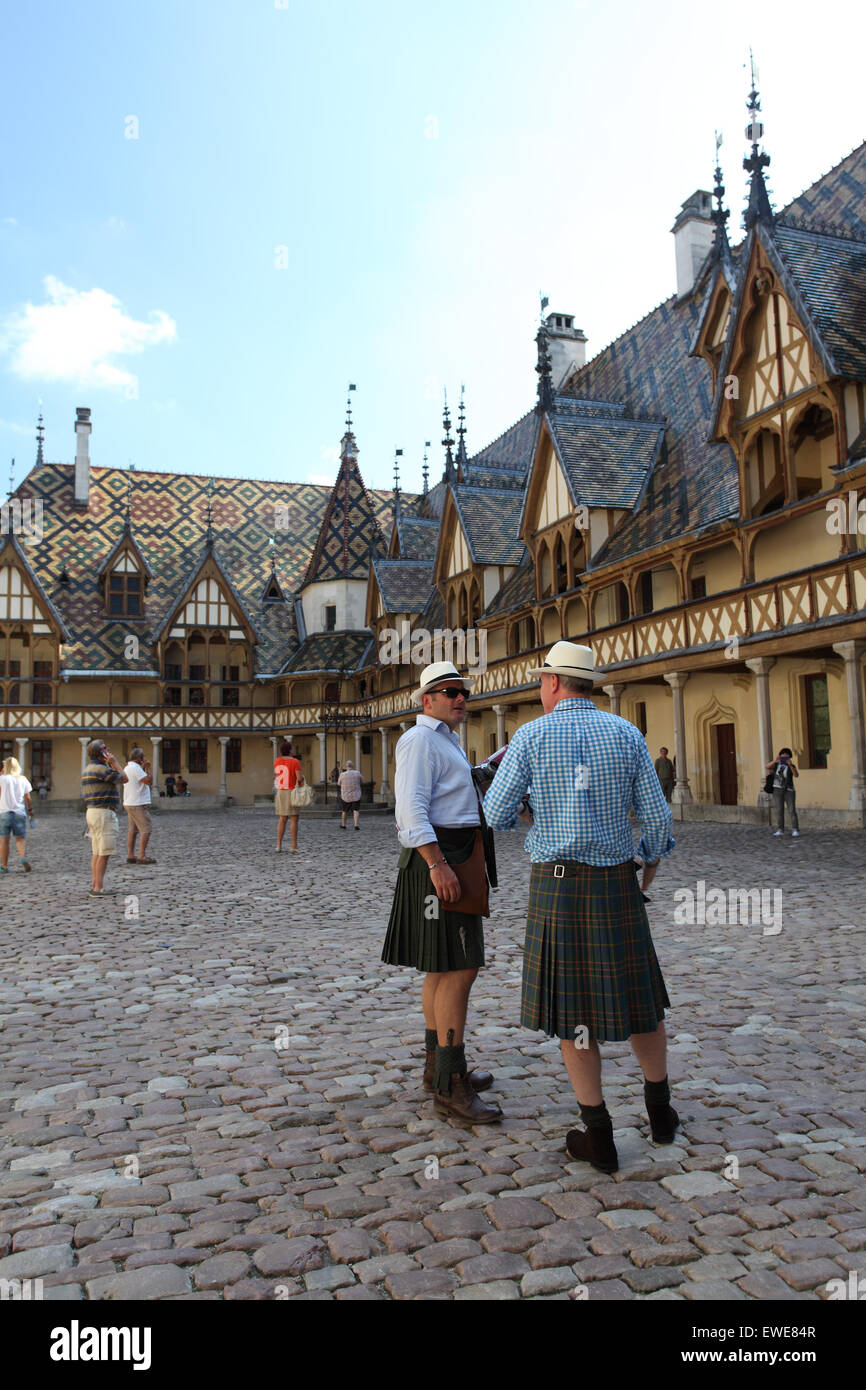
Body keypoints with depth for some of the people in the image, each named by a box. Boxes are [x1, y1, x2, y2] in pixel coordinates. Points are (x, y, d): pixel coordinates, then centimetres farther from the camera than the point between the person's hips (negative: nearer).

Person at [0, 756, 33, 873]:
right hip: (19, 812, 2)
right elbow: (28, 799, 6)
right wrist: (30, 810, 21)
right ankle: (23, 858, -17)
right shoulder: (23, 779, 4)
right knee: (20, 838, 8)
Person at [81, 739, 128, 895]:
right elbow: (124, 778, -6)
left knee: (97, 852, 12)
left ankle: (95, 886, 13)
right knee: (104, 852, -8)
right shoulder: (101, 769, -16)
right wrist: (114, 762, -2)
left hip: (92, 811, 10)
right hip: (104, 813, -10)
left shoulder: (88, 769, 16)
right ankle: (99, 888, -8)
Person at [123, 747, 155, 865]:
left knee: (132, 830, 10)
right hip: (139, 804, -10)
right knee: (146, 830, -8)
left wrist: (144, 767, 20)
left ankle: (130, 856, 9)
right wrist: (149, 767, -9)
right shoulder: (135, 768, -16)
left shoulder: (127, 768, 15)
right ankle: (142, 856, -12)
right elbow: (149, 781, -19)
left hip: (129, 804, 10)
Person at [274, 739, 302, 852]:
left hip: (280, 793, 6)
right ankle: (294, 846, -3)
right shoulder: (295, 762, -13)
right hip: (292, 793, -6)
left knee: (282, 819, 12)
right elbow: (299, 778, -17)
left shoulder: (277, 761, 5)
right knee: (294, 820, -1)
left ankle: (279, 846, 6)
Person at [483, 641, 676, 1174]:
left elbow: (496, 816, -2)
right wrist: (653, 856, 22)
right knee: (637, 994, 19)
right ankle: (660, 1109, 32)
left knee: (571, 1007, 7)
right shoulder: (626, 734, 0)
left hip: (558, 886, -2)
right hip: (616, 885, 2)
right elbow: (658, 816, 0)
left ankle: (600, 1137, 11)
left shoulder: (531, 737, -6)